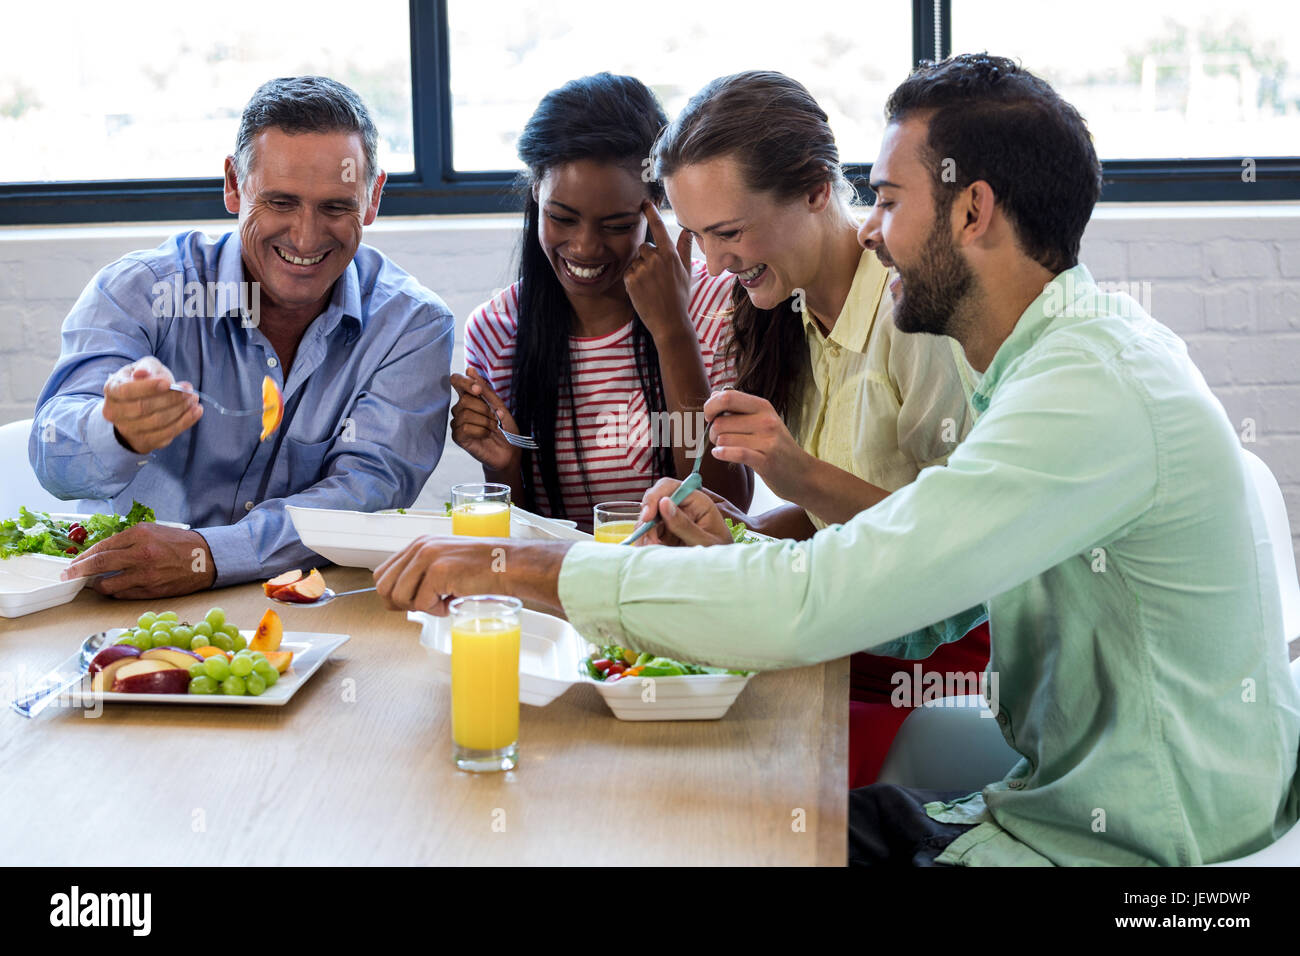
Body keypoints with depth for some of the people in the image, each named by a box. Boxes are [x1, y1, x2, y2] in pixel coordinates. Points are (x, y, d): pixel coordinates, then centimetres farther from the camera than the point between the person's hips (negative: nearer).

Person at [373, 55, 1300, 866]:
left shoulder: (1094, 390, -25)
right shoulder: (1080, 350, 9)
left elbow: (817, 604, -31)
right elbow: (920, 613, 11)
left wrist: (528, 567, -23)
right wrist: (732, 547, -2)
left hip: (1124, 855, -8)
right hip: (1063, 804, 8)